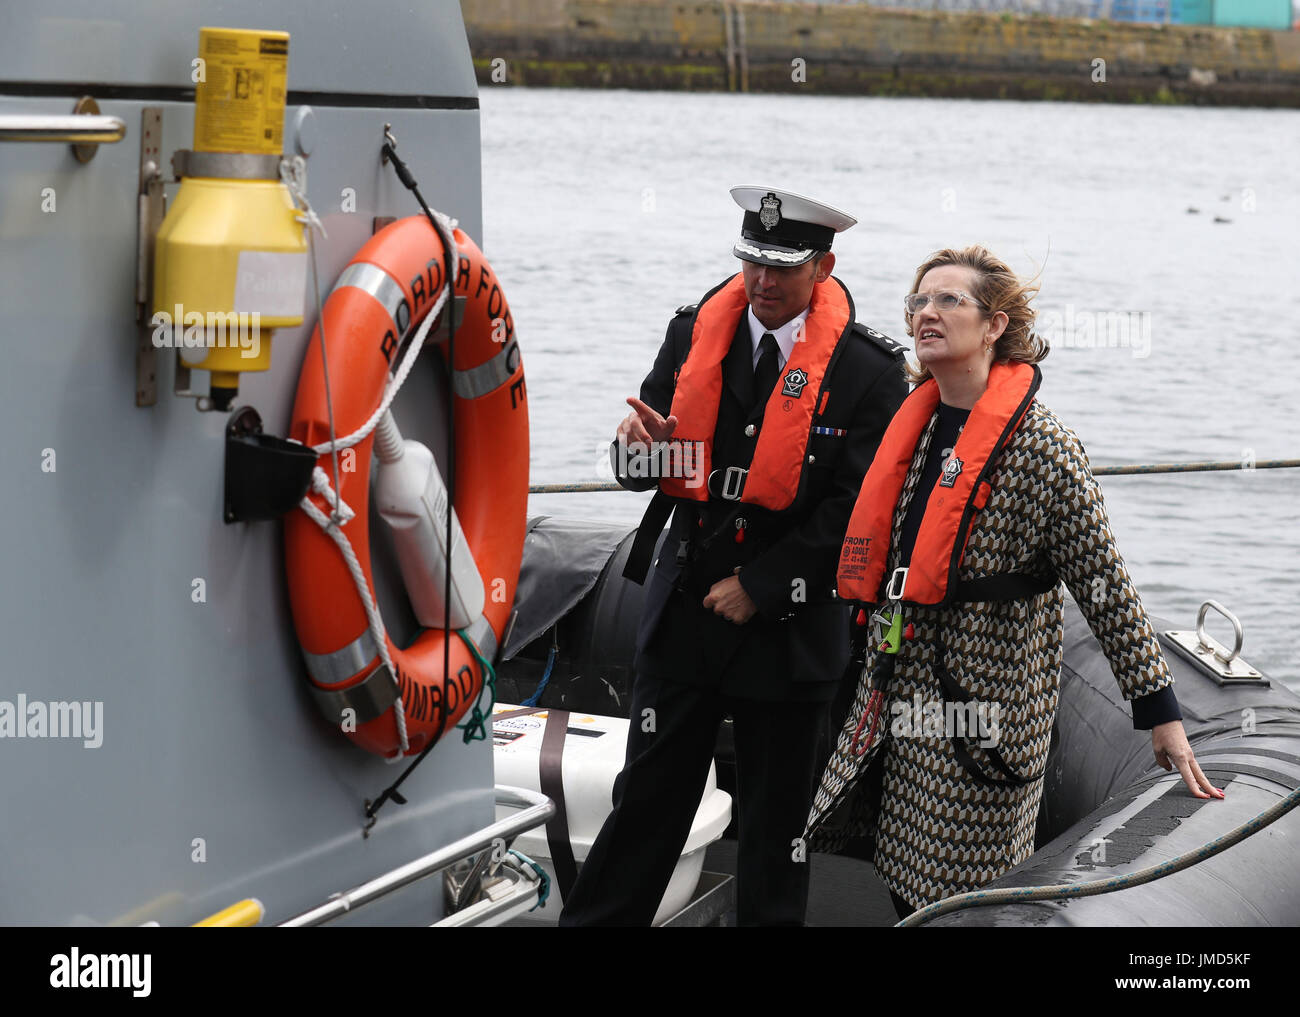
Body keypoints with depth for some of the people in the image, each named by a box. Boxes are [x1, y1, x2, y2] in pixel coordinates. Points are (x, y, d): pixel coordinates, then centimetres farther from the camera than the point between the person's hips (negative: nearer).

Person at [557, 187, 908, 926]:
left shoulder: (868, 371, -10)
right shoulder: (695, 334, 2)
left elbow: (855, 507, -12)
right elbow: (647, 471, 7)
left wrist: (758, 587, -13)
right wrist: (643, 449, -18)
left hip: (787, 629, -3)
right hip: (685, 610, 3)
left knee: (776, 820, 11)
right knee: (647, 798, 7)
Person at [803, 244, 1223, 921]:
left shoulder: (1039, 444, -12)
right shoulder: (914, 428, 9)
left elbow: (1105, 585, -12)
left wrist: (1161, 714, -12)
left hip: (986, 718, -7)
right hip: (899, 705, 7)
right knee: (907, 896, 10)